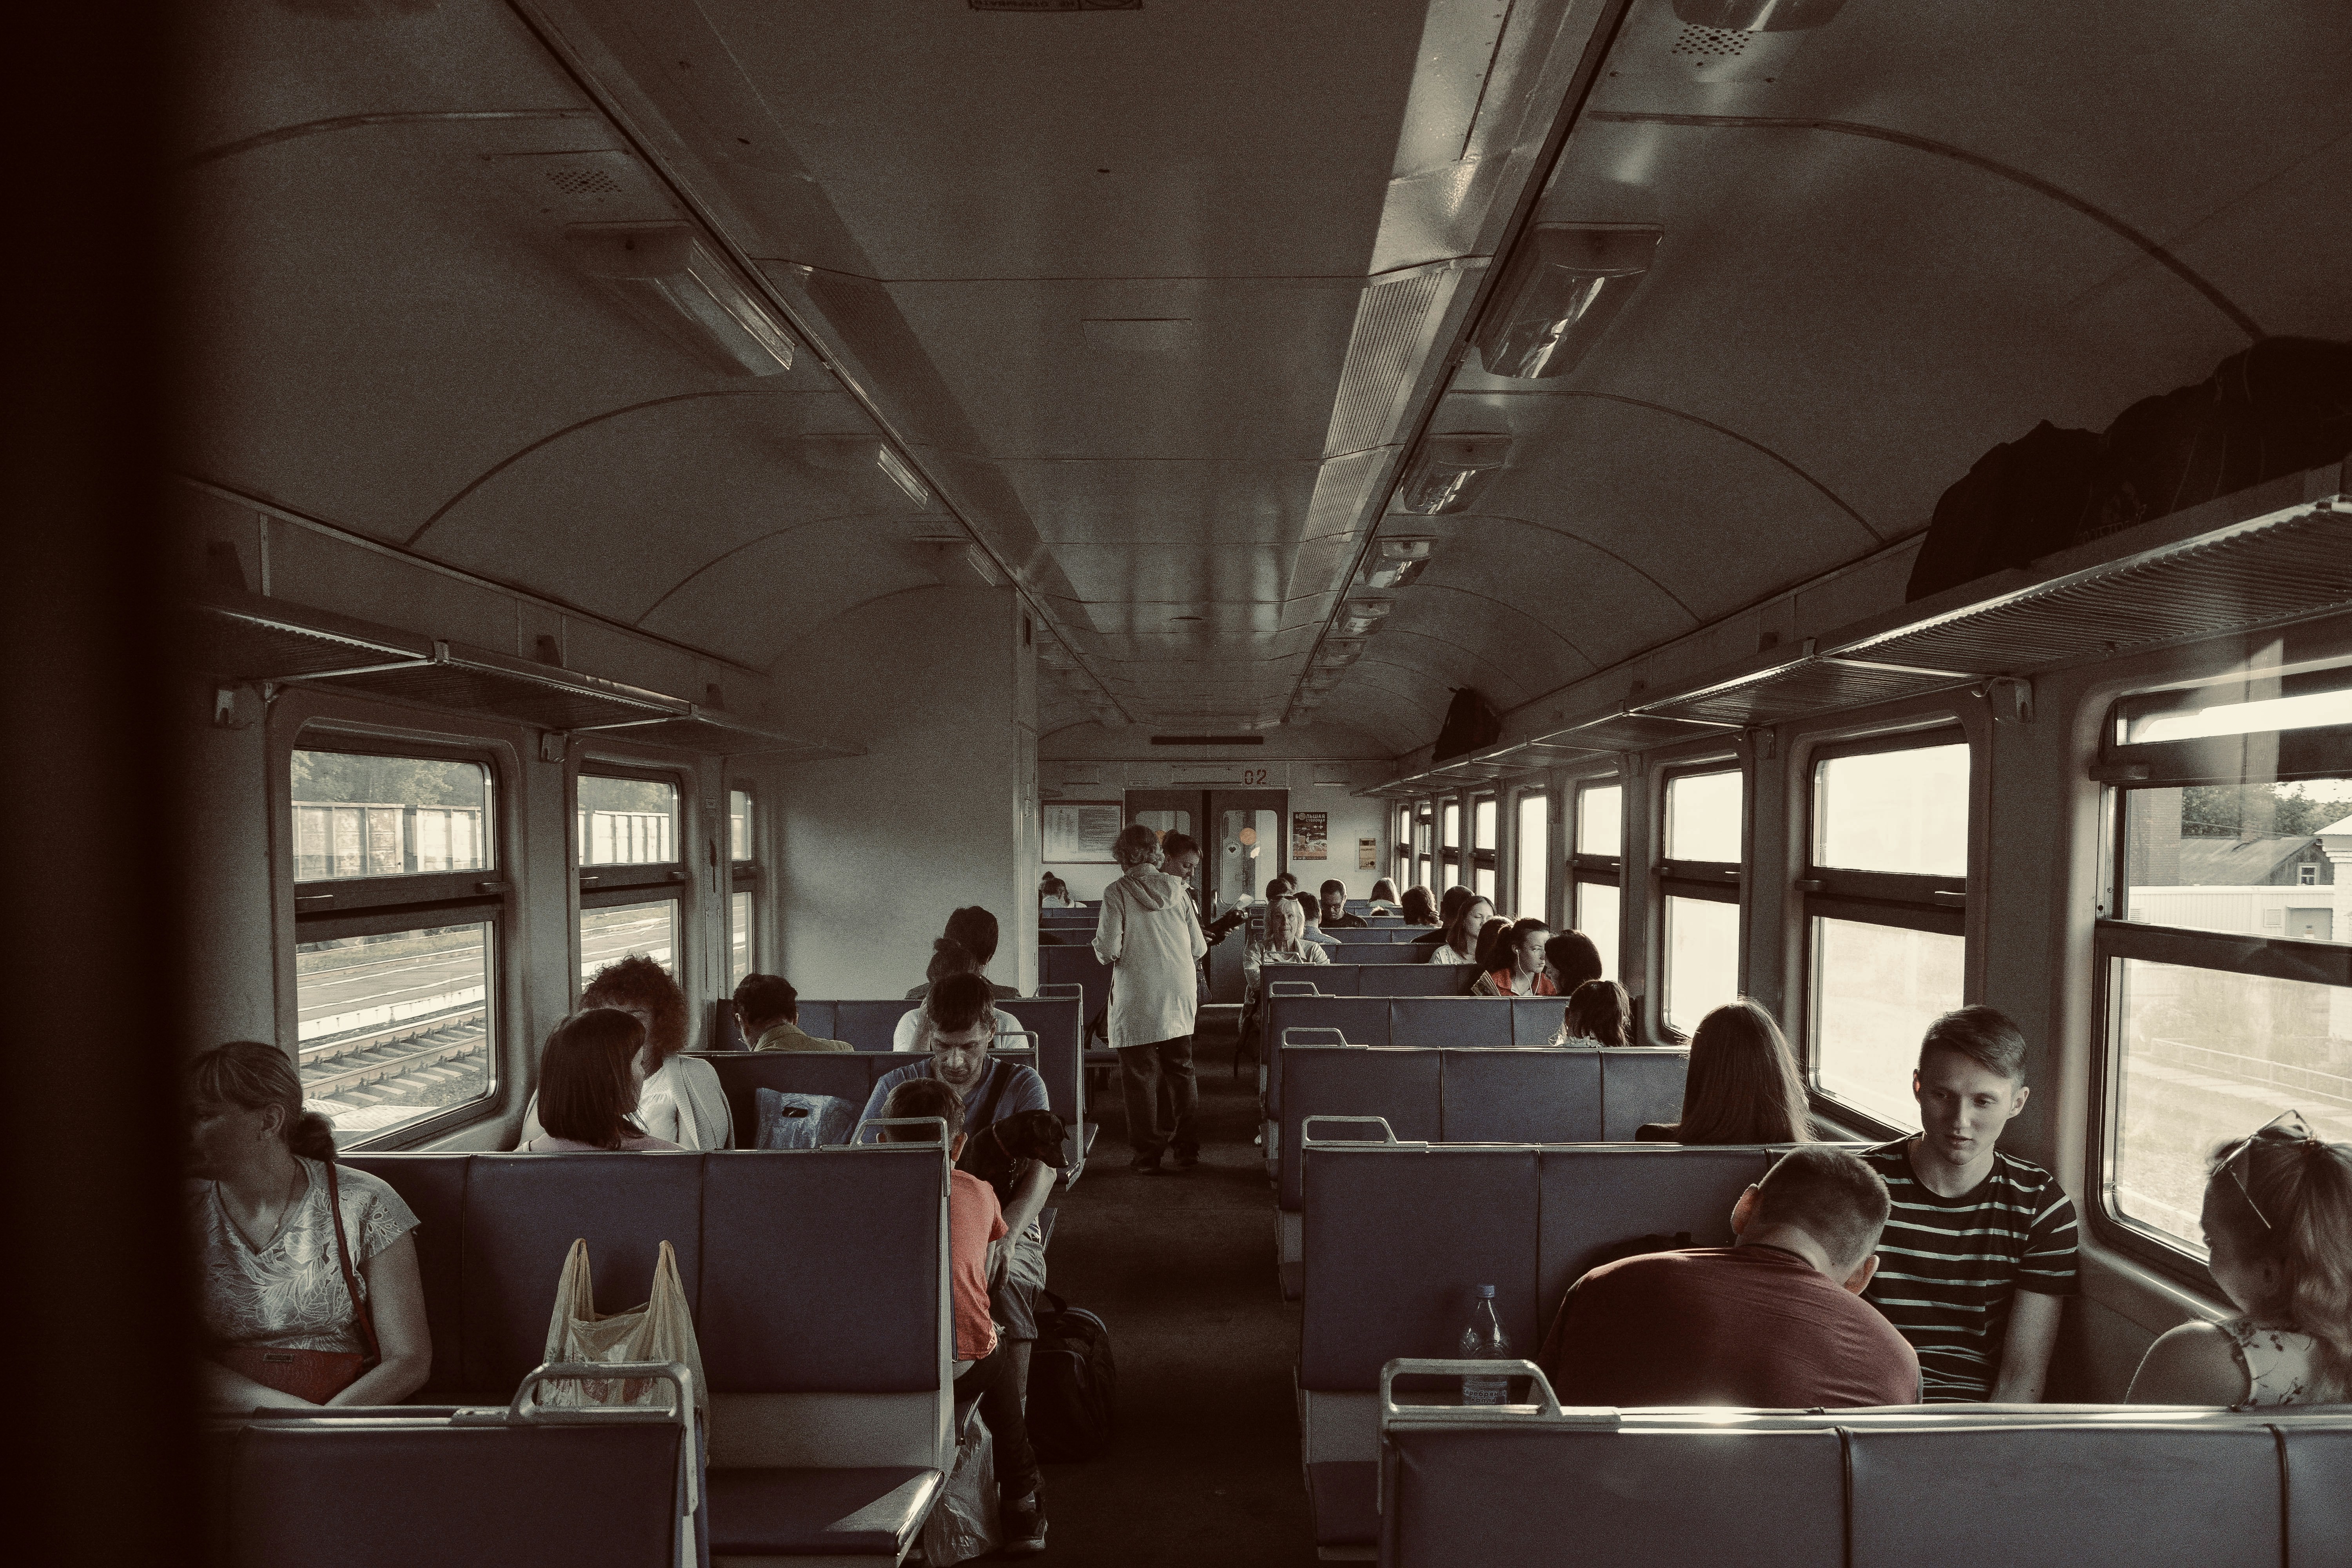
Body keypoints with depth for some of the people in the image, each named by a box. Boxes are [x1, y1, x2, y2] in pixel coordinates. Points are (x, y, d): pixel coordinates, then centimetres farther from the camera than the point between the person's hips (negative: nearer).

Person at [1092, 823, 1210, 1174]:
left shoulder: (1116, 893, -10)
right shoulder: (1177, 889, 1)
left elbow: (1109, 952, -14)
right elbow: (1198, 947, 2)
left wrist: (1100, 943, 8)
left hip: (1137, 1003, -4)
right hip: (1179, 997, 4)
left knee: (1141, 1078, 5)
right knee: (1182, 1072, 14)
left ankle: (1147, 1154, 8)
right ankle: (1187, 1150, 18)